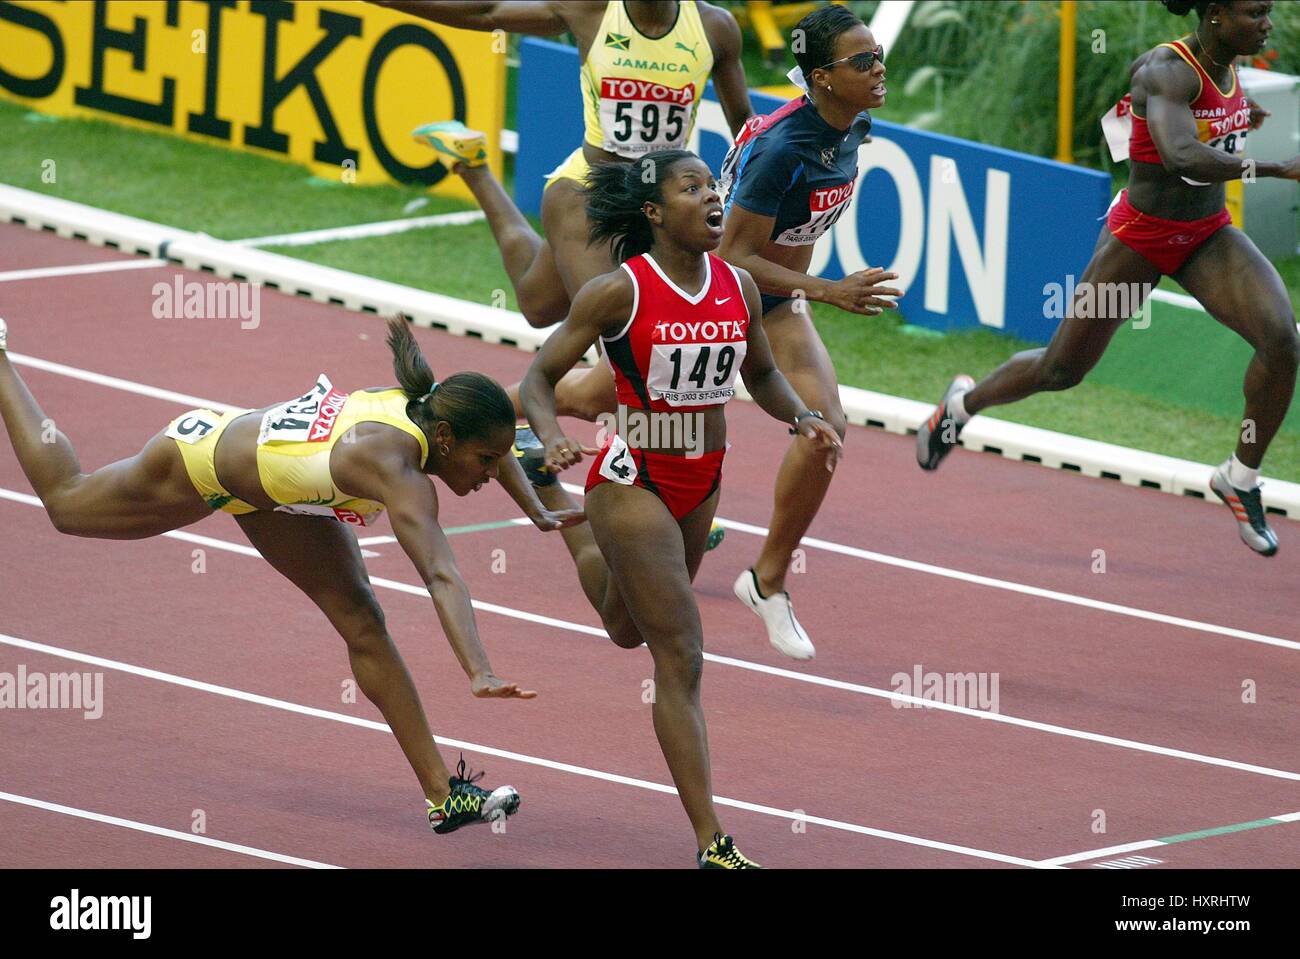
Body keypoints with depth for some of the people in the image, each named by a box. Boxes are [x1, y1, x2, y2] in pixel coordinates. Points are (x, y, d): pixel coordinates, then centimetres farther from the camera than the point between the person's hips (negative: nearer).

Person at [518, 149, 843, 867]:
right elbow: (538, 380, -10)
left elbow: (761, 375, 16)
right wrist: (553, 441, -30)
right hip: (632, 480, -7)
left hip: (703, 481, 7)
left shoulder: (737, 287, -1)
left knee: (627, 630, 29)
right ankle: (711, 842, -10)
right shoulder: (621, 291, -16)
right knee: (680, 660, -11)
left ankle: (559, 510, 62)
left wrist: (803, 417, -4)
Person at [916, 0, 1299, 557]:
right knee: (1061, 371, 9)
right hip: (1140, 235, -6)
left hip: (1207, 235, 6)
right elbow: (1181, 159, -44)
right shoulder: (1167, 72, -27)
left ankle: (1241, 479, -2)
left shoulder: (1226, 62, -1)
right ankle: (964, 402, 41)